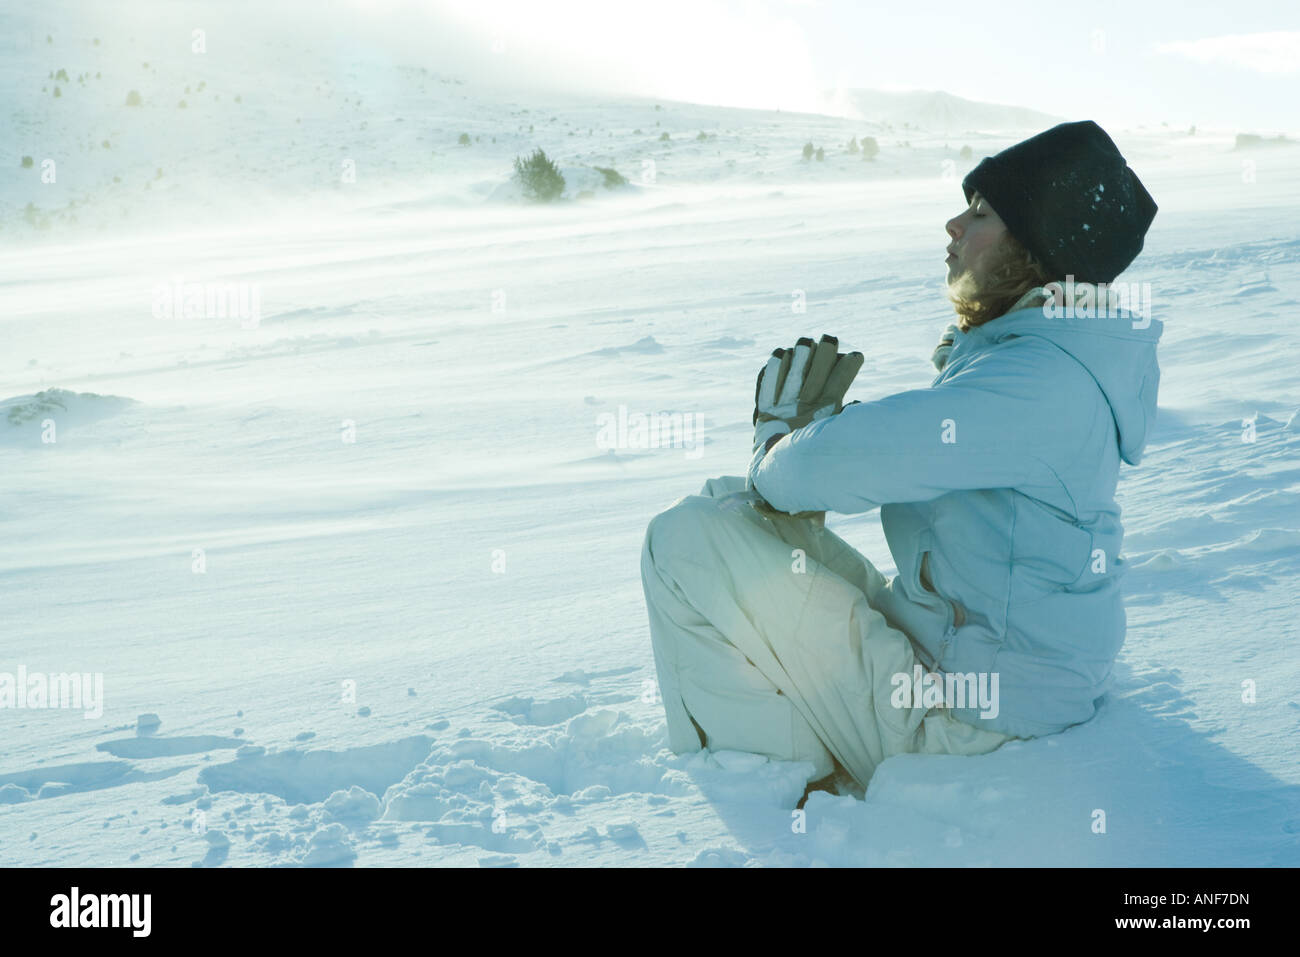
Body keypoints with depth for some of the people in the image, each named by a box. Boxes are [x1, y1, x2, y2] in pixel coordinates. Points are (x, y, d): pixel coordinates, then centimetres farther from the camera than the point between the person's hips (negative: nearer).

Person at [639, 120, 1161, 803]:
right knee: (726, 506, 15)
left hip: (962, 720, -10)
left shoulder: (1043, 382, -26)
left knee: (684, 537, -13)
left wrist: (775, 462, -8)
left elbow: (836, 463, -30)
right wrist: (804, 431, -2)